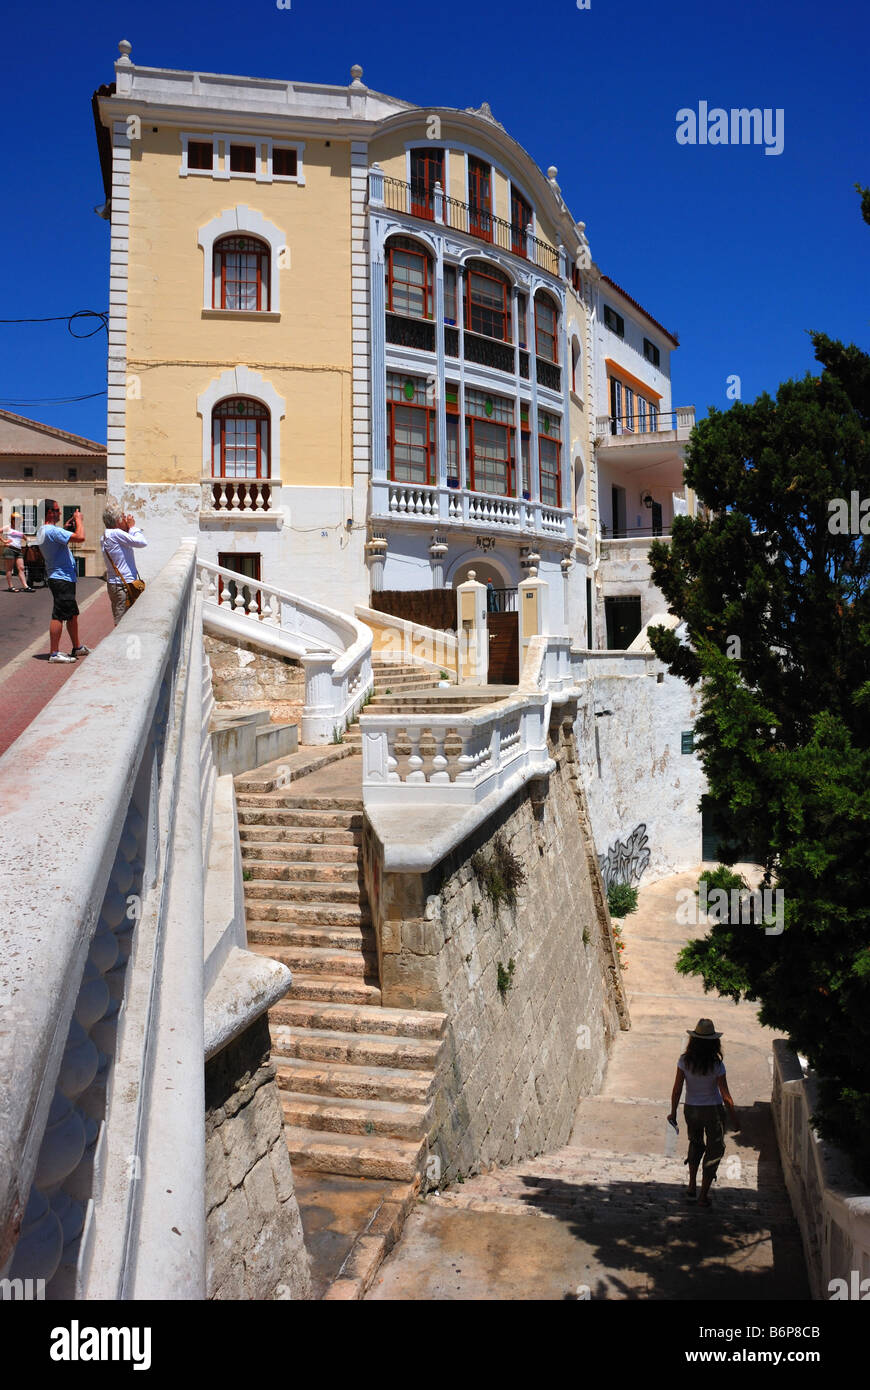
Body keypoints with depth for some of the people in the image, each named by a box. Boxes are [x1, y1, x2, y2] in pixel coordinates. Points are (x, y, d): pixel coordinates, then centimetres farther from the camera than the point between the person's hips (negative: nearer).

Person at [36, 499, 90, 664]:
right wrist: (79, 519, -10)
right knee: (59, 616, -8)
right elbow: (80, 537, -26)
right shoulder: (52, 531, -19)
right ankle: (54, 653, -7)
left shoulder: (42, 531, 14)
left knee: (72, 614, 19)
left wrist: (67, 527, 15)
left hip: (59, 578, 11)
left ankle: (77, 647, 29)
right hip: (62, 579, -11)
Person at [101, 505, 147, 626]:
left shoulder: (106, 536, 14)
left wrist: (130, 528, 13)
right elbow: (142, 542, -15)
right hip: (123, 585, -10)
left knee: (120, 623, 15)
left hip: (114, 583, 10)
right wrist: (133, 527, -1)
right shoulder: (116, 533, -15)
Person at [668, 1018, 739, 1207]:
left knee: (696, 1144, 28)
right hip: (713, 1111, -3)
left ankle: (692, 1186, 27)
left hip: (691, 1110, 3)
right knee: (714, 1151, 15)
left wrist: (673, 1112, 6)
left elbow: (677, 1090, -7)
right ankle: (703, 1196, 17)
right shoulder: (716, 1065, -20)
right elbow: (726, 1096, -14)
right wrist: (734, 1118, 1)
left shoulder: (684, 1061, -13)